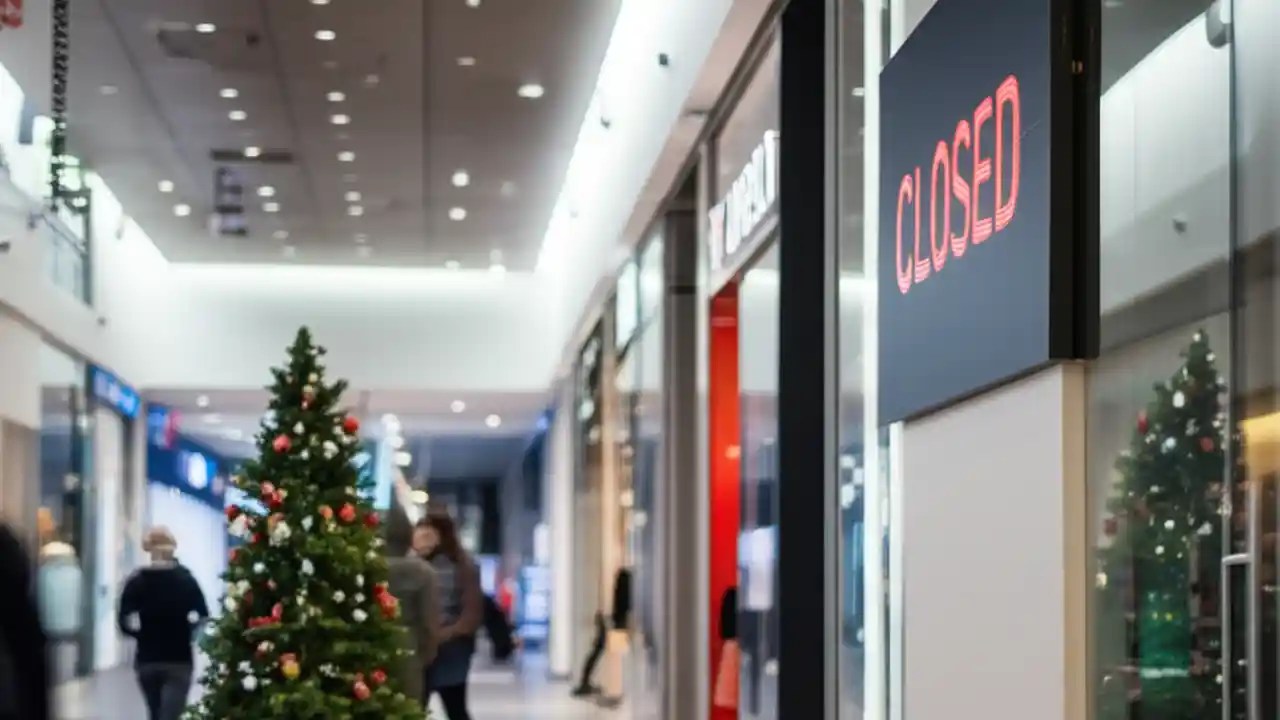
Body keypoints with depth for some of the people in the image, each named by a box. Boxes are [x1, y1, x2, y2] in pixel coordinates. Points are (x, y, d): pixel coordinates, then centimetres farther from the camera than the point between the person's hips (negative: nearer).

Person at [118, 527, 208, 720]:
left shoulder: (136, 582, -1)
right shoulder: (185, 580, -4)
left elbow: (124, 622, -6)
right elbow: (203, 618, -7)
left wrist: (145, 634, 11)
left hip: (147, 660, 3)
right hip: (179, 660, -3)